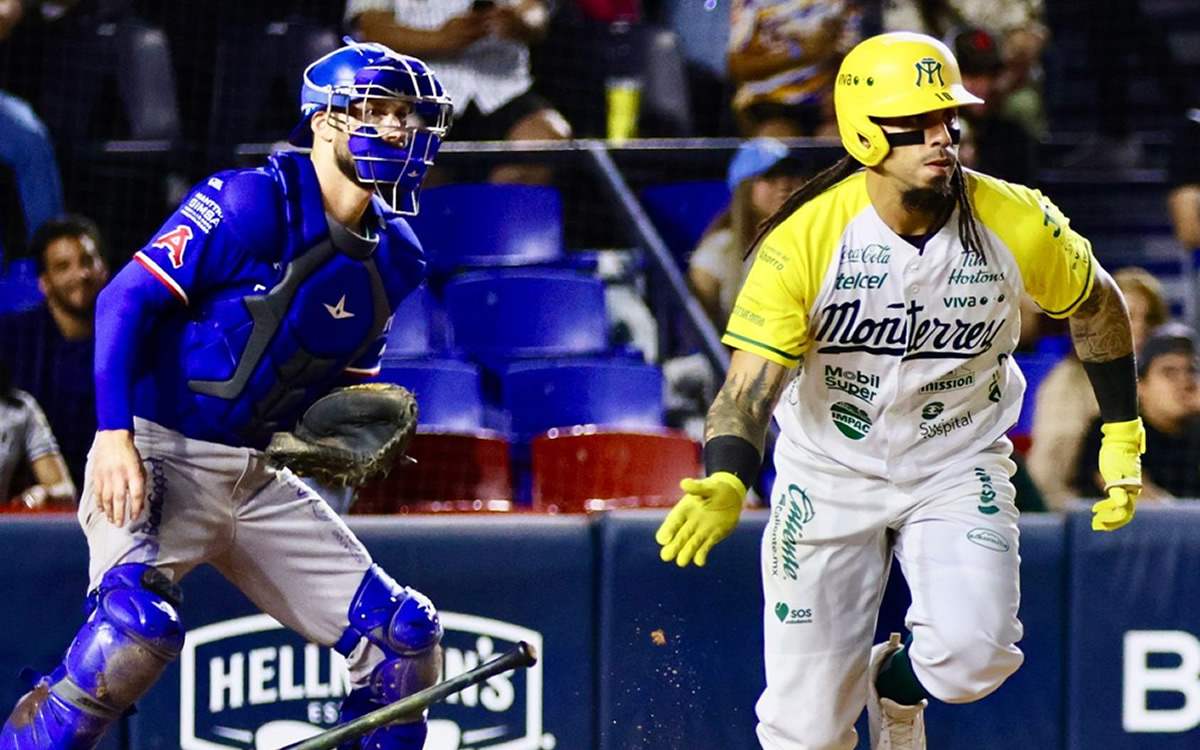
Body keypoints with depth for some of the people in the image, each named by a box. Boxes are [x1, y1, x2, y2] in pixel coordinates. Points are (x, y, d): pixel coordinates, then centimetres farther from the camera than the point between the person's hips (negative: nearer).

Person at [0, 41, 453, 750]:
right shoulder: (251, 201, -13)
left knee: (405, 637, 1)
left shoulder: (396, 254, 8)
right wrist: (116, 434, -24)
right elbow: (126, 298, -16)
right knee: (138, 628, -31)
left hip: (260, 479, 7)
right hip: (160, 454, -7)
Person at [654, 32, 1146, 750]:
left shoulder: (1019, 223, -15)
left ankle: (896, 687, 13)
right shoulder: (803, 239, -21)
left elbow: (1097, 304, 6)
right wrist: (726, 487, -42)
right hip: (830, 475, -1)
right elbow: (750, 382, -24)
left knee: (975, 654, -24)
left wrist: (1122, 436, 7)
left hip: (959, 469, 1)